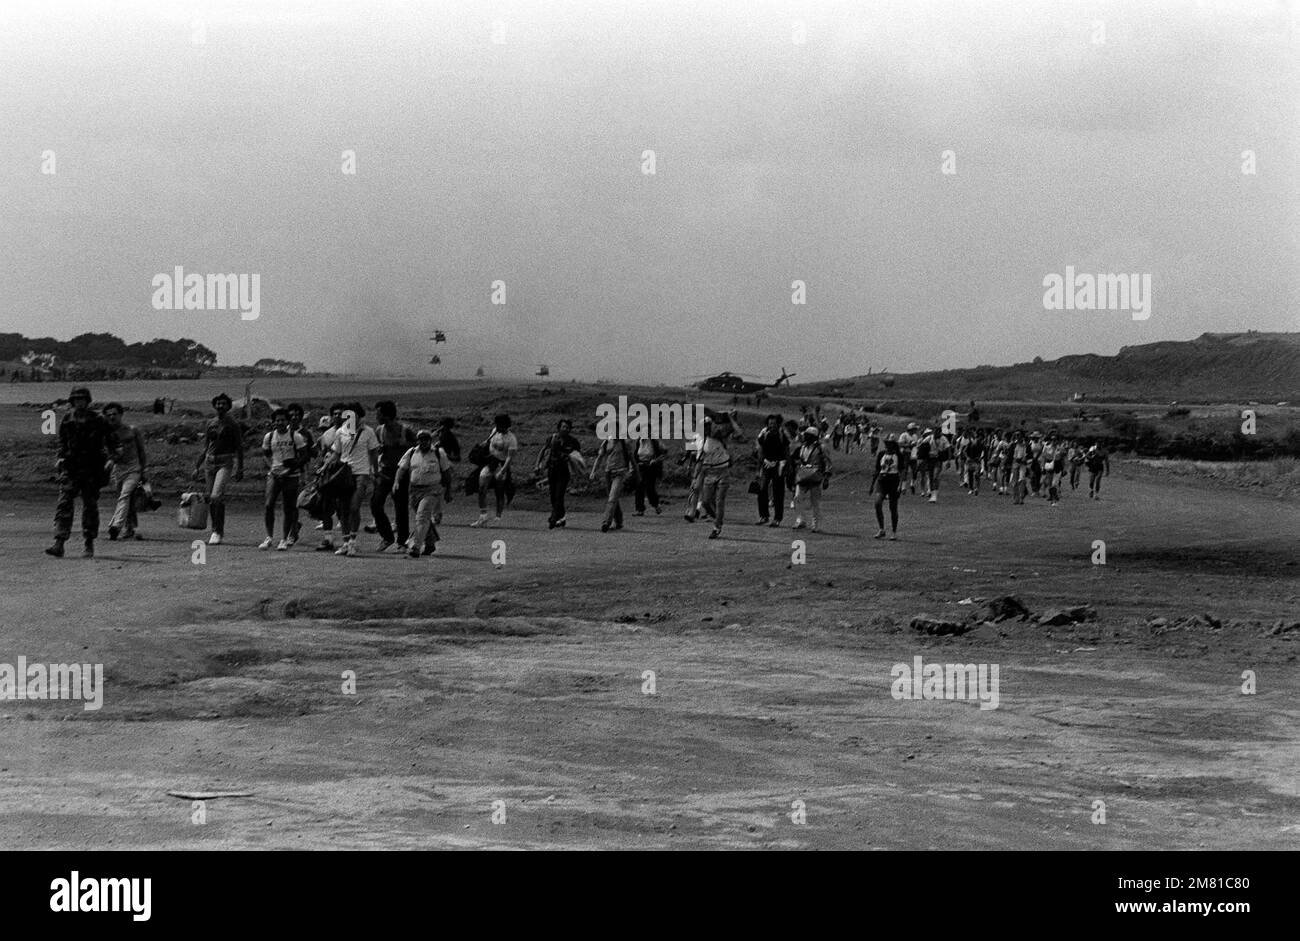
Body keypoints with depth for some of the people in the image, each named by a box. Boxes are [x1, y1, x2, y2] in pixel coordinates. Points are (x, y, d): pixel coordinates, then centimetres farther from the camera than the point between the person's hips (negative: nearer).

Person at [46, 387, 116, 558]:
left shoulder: (97, 420, -3)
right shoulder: (67, 419, 7)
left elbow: (111, 440, 0)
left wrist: (110, 458, -14)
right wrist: (61, 457, 6)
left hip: (91, 469, -2)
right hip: (70, 467, 2)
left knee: (90, 506, 4)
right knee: (64, 504, -8)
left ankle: (89, 546, 14)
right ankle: (59, 544, -12)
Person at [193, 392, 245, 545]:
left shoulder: (233, 425, -1)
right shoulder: (210, 423, 13)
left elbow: (239, 448, 0)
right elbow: (205, 447, 18)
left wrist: (240, 469, -5)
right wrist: (197, 466, 14)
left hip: (226, 463, -5)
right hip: (210, 462, 5)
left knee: (216, 496, -20)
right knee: (209, 498, 5)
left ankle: (217, 532, -13)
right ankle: (217, 530, 19)